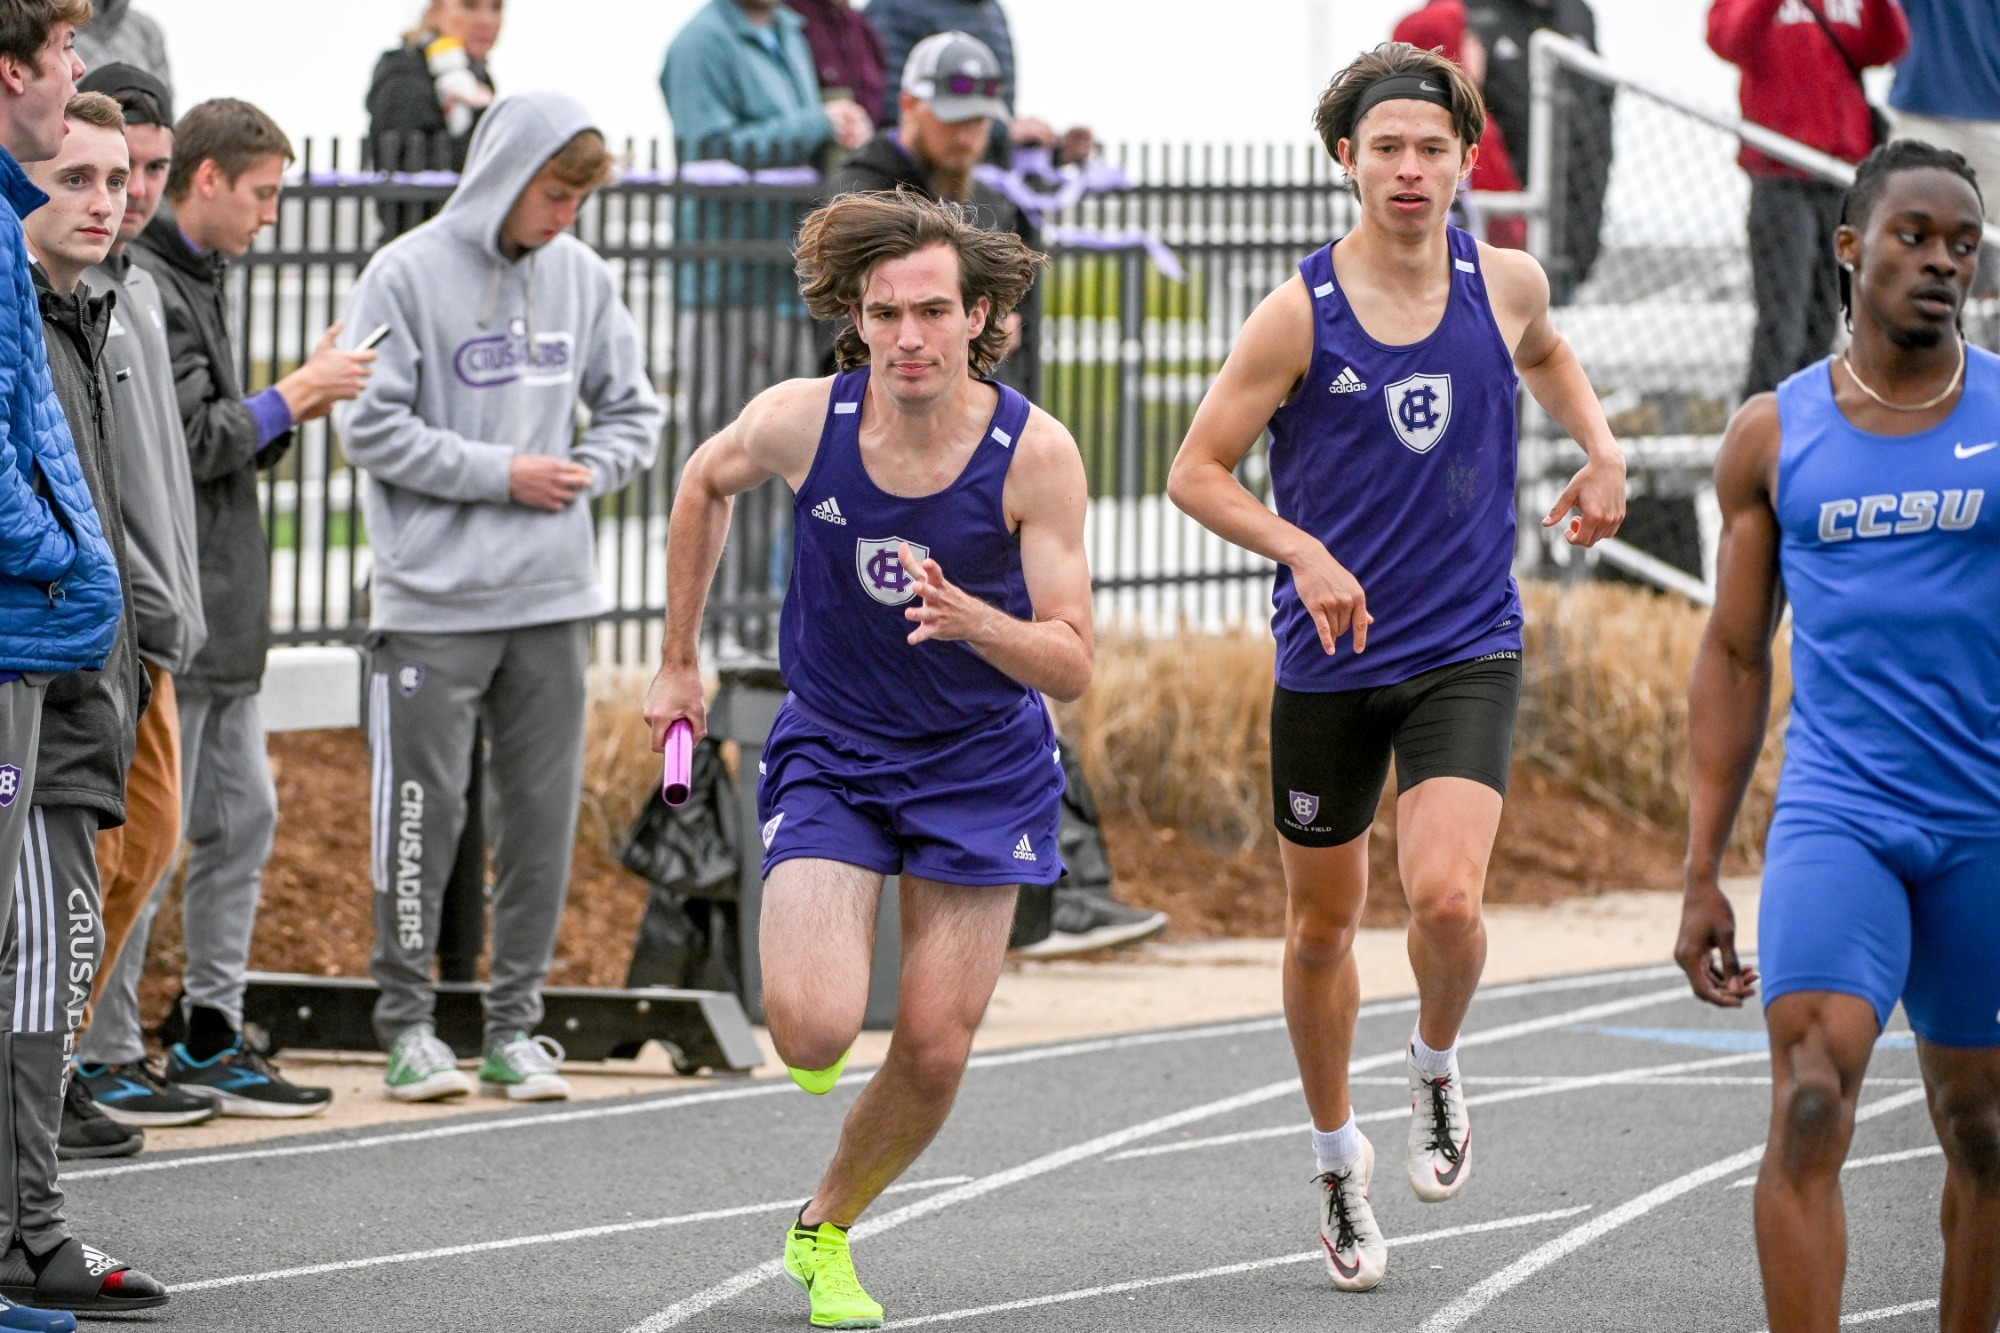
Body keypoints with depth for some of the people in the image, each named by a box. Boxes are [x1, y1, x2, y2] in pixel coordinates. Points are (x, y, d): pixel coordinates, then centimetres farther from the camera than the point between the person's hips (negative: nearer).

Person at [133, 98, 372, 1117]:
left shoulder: (197, 280, 18)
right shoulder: (143, 288, -15)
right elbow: (184, 440, -20)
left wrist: (296, 403, 6)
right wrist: (290, 399, -9)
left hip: (221, 613, 10)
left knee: (243, 817, 12)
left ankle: (211, 1032, 19)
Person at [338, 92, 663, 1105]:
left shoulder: (582, 278, 7)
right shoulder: (407, 276, -7)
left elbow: (633, 412, 15)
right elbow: (371, 428, -10)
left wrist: (587, 470, -5)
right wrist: (502, 473, -13)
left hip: (553, 600, 4)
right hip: (435, 602, -4)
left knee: (543, 813, 5)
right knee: (423, 810, -2)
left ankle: (516, 1023, 14)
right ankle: (408, 1022, 9)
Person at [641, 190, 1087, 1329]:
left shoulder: (1035, 453, -20)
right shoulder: (803, 421, -17)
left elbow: (1072, 666, -18)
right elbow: (707, 484, 8)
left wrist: (972, 620, -39)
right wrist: (680, 662, 13)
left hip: (983, 765, 0)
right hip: (829, 754, 0)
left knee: (936, 1052, -1)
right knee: (813, 1033, -18)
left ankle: (826, 1232, 27)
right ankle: (809, 988, 21)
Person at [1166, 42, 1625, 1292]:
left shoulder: (1505, 282, -1)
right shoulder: (1299, 315, -10)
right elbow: (1196, 471, -5)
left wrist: (1603, 449, 8)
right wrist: (1303, 552, -20)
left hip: (1469, 651, 0)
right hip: (1329, 662, 0)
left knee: (1446, 897, -21)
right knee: (1322, 922, 12)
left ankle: (1439, 1064, 11)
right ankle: (1338, 1152, 34)